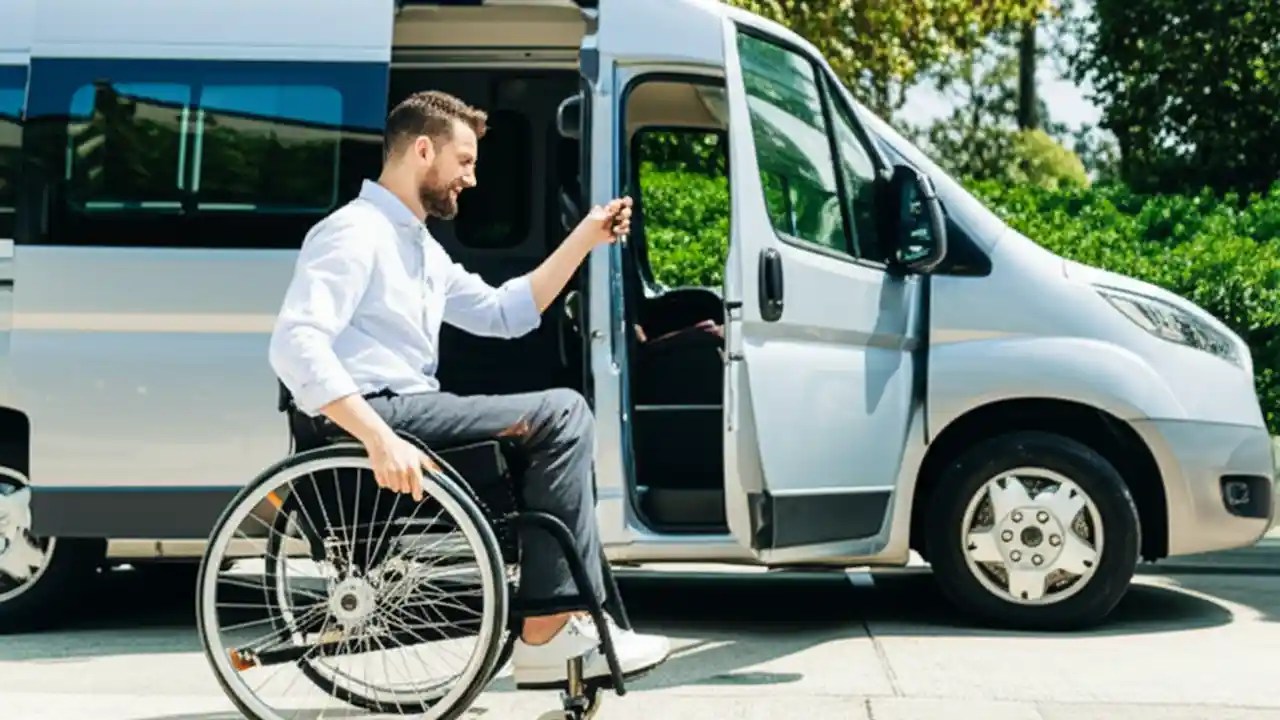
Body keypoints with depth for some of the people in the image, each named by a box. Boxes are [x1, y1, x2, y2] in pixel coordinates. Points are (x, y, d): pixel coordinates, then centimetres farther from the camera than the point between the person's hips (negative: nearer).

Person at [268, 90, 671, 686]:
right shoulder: (355, 232, -9)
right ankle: (548, 629, -13)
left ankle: (553, 625, -3)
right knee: (560, 415, -13)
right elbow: (295, 345, -23)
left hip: (410, 412, 10)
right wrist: (381, 439, -34)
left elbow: (504, 313, 27)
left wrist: (583, 241, 18)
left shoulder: (421, 248, 22)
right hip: (378, 412, -10)